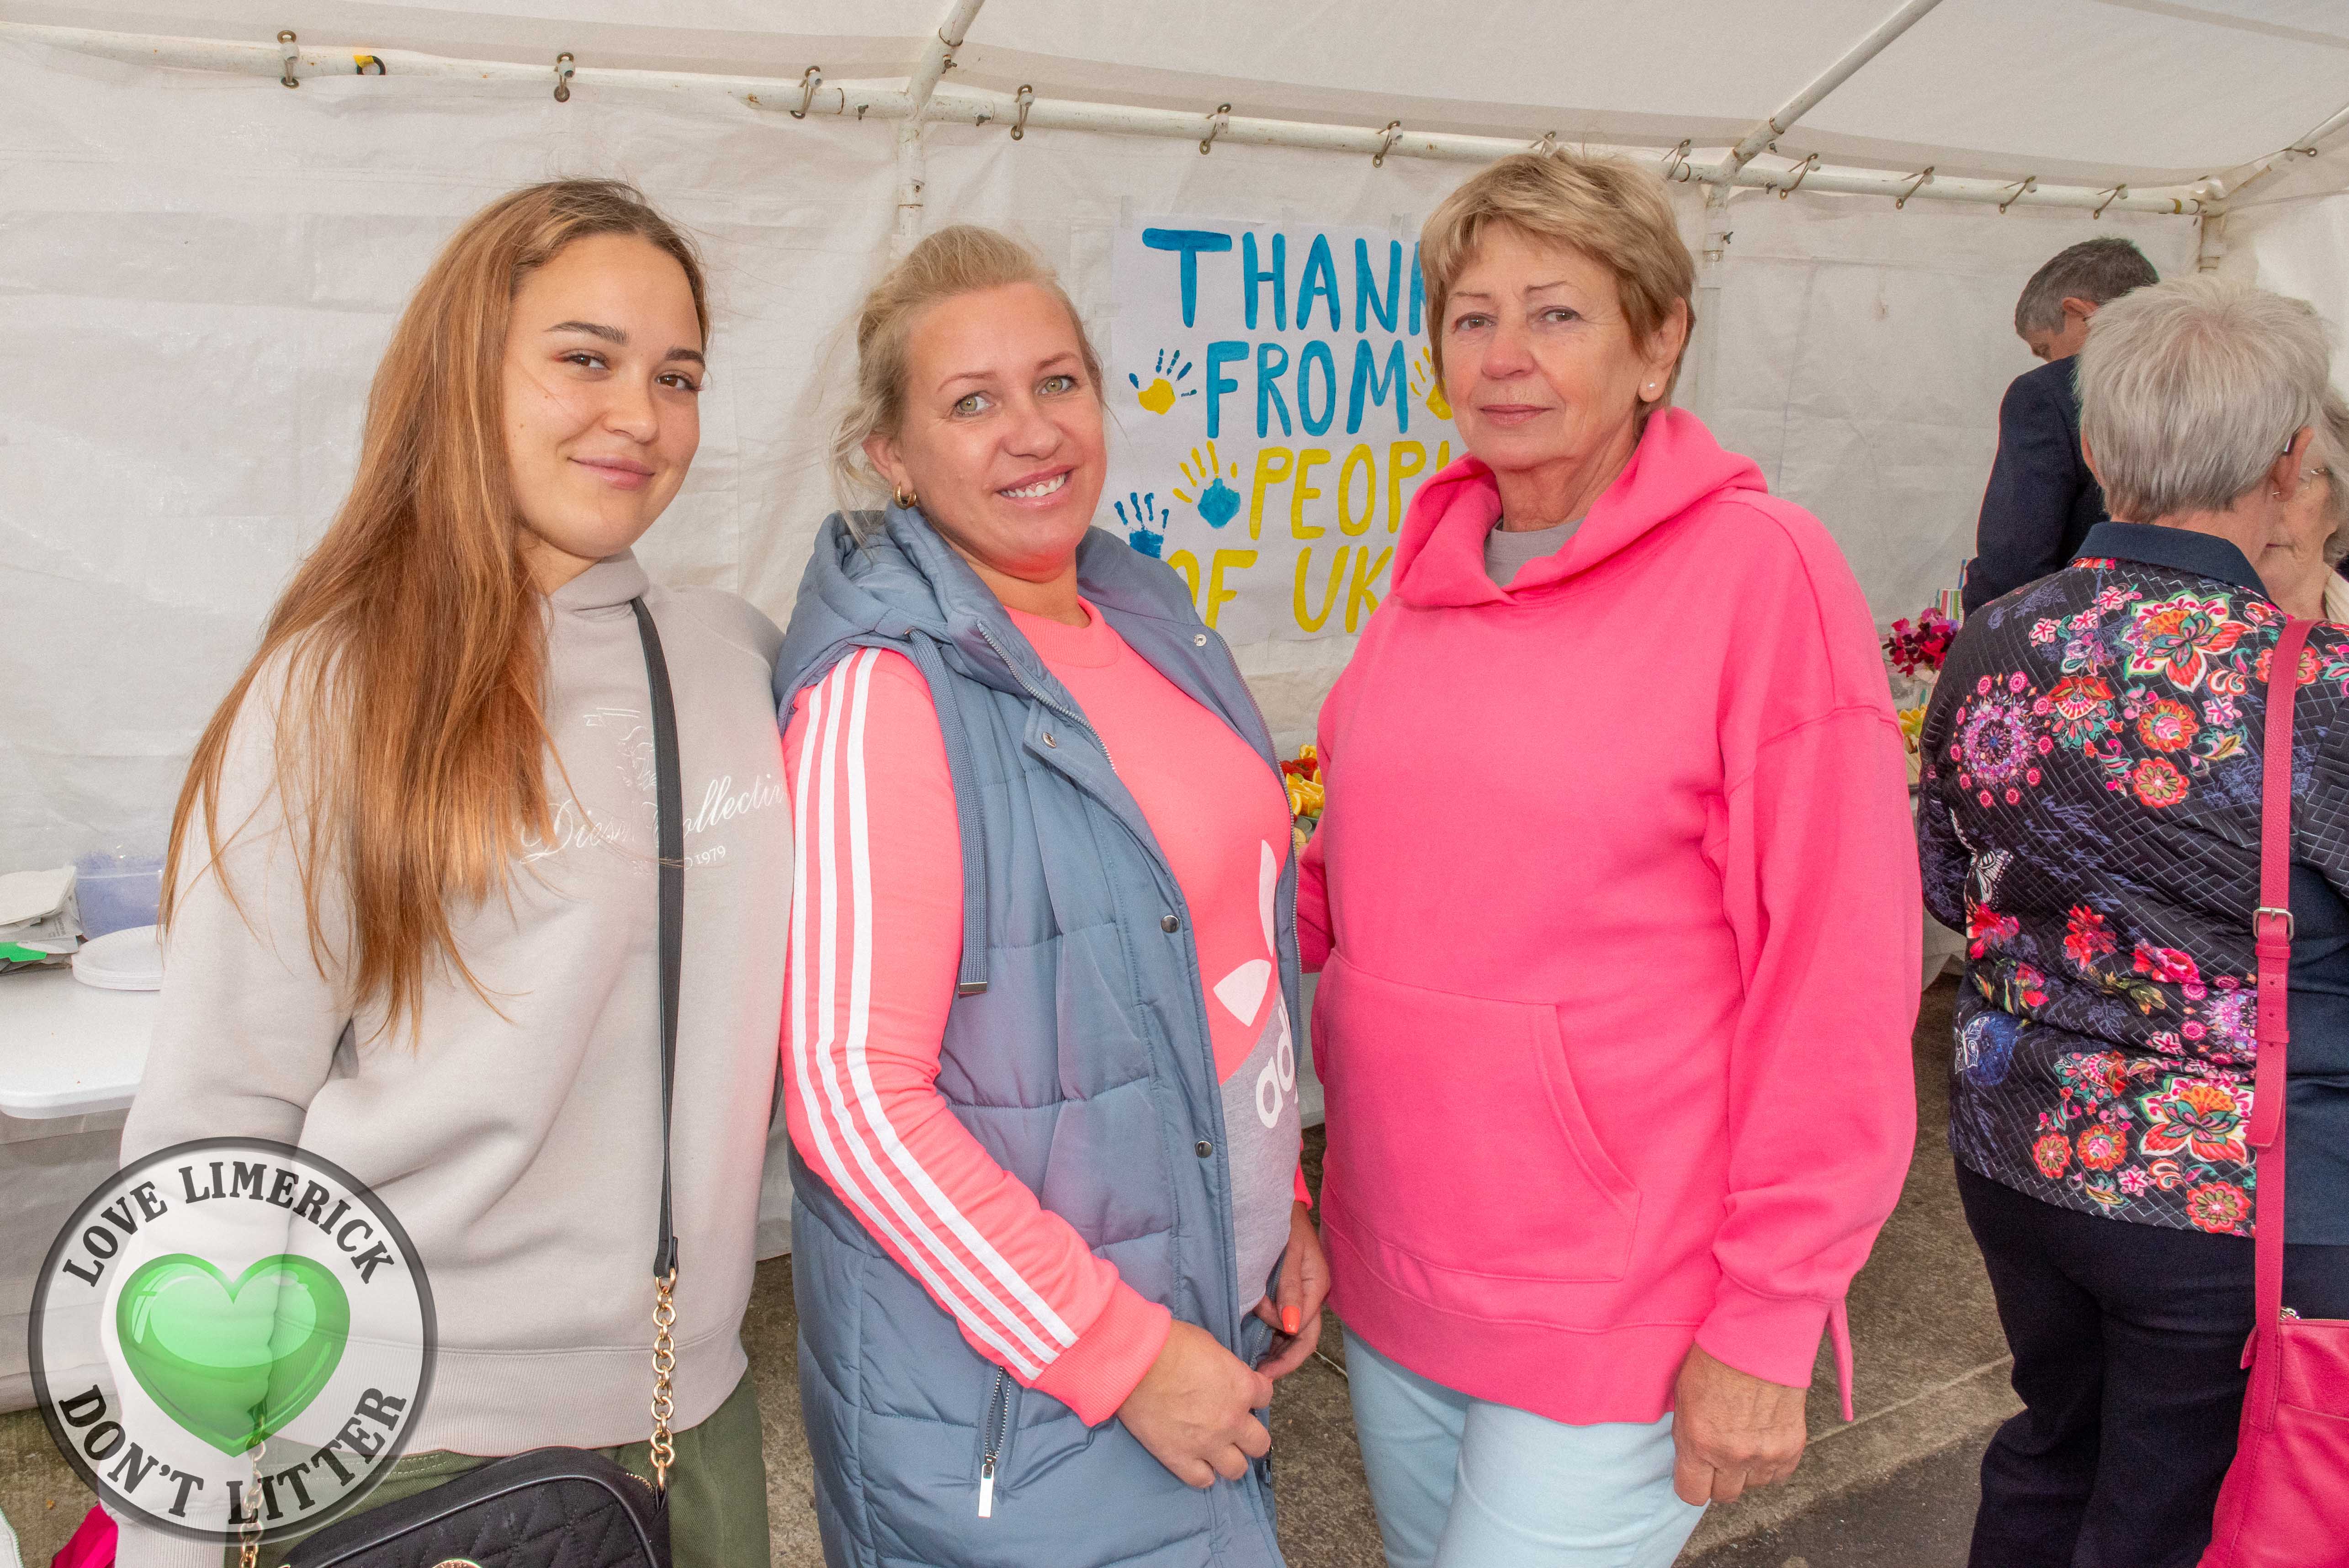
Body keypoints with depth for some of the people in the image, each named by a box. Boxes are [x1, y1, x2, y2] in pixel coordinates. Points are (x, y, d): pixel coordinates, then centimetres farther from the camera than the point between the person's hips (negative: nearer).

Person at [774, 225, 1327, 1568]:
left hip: (1213, 1309, 7)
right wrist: (1120, 1355, -18)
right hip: (1008, 1383, -7)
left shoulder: (1146, 618, 4)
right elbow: (854, 1097, -21)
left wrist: (1281, 1203, 9)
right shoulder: (886, 691, -19)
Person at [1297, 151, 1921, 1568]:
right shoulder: (1439, 562, 6)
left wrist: (1768, 1329, -13)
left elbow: (1836, 978, -14)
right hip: (1398, 1263, 6)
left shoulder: (1761, 570, -13)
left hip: (1616, 1318, -6)